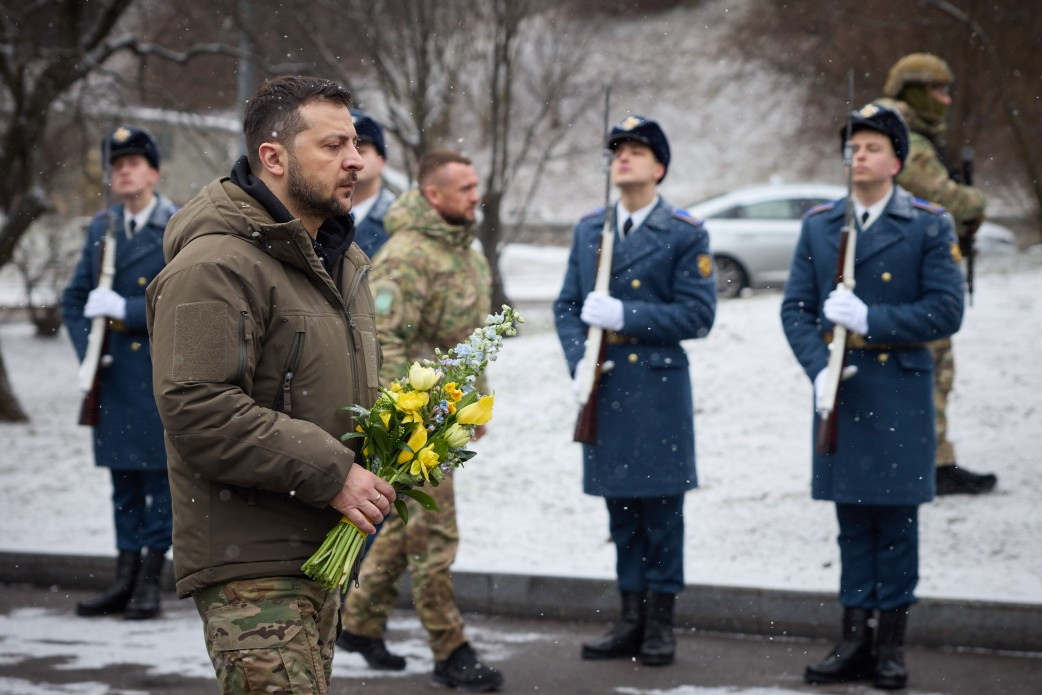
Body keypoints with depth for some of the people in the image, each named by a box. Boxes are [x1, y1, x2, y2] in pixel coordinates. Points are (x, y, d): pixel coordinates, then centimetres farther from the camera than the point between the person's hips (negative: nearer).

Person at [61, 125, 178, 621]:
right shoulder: (101, 229, 12)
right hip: (113, 375, 5)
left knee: (158, 477, 0)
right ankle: (125, 581, 16)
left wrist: (125, 309, -17)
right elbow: (74, 299, 14)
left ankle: (150, 584, 6)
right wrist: (88, 350, -1)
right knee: (122, 478, 10)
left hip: (162, 375, -5)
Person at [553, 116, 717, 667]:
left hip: (659, 389, -4)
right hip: (604, 390, 4)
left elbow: (698, 313, -10)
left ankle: (659, 622, 11)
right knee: (621, 509, 11)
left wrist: (625, 316, -18)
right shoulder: (588, 230, 11)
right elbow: (567, 306, 13)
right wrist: (578, 360, -5)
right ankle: (631, 618, 19)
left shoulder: (686, 234, -4)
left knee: (660, 509, 1)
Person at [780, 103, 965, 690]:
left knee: (895, 520, 2)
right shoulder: (819, 224, 9)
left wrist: (869, 319, -18)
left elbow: (946, 312, -9)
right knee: (852, 522, 8)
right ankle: (856, 642, 14)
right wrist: (819, 367, -10)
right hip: (839, 394, 3)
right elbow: (796, 307, 6)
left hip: (899, 394, -3)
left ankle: (892, 644, 11)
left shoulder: (930, 226, -2)